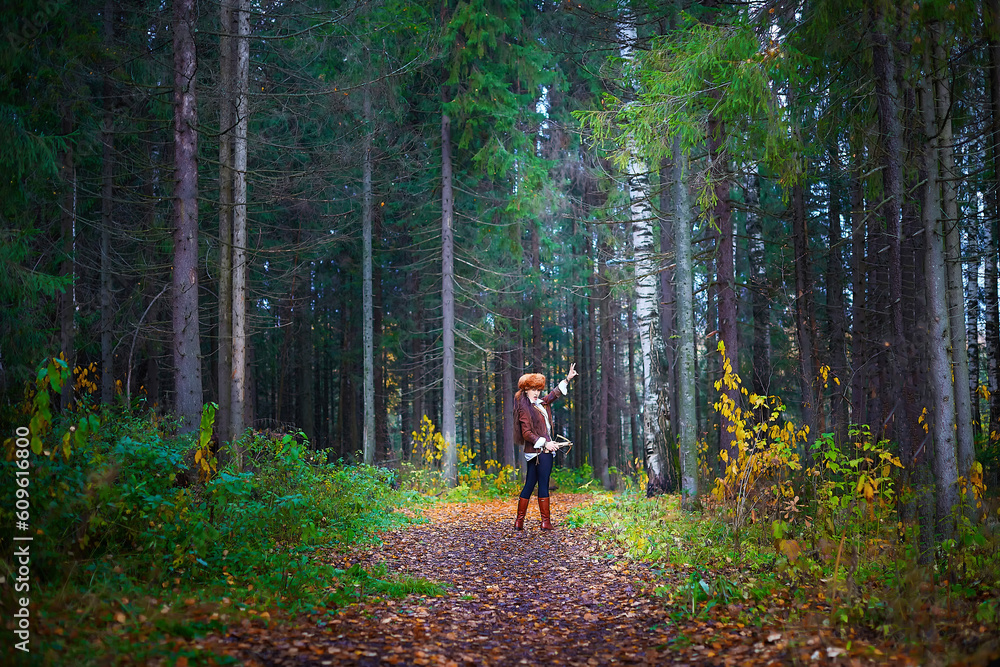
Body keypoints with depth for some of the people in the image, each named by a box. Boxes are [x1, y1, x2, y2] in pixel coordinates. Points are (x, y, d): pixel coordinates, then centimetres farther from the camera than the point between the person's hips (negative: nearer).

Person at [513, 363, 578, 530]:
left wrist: (567, 379, 21)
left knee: (530, 484, 9)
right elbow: (527, 433, -14)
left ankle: (519, 521, 11)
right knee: (543, 484, -5)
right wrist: (545, 443, -19)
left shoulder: (540, 403, 14)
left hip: (541, 450, 9)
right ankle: (546, 522, -1)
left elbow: (554, 394, 27)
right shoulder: (525, 408, -9)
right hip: (539, 451, -9)